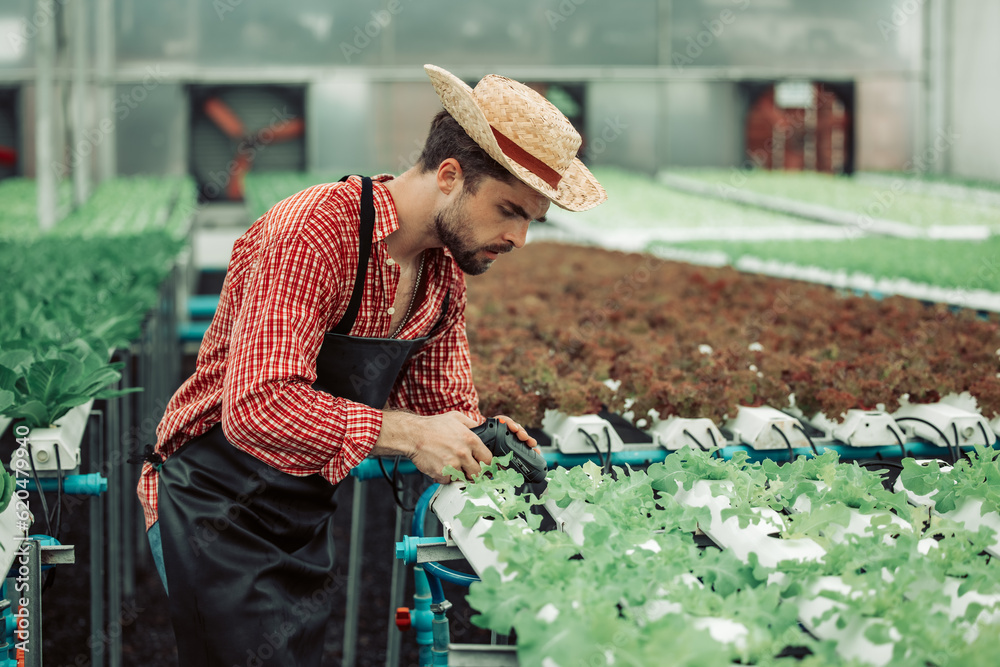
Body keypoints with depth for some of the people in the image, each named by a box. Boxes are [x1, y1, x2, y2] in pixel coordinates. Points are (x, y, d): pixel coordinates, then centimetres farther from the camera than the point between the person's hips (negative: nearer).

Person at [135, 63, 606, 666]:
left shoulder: (447, 271, 3)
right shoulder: (316, 232, -24)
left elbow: (444, 403, 13)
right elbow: (257, 407, -33)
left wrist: (479, 437, -10)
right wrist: (407, 434, -34)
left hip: (315, 514, 8)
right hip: (216, 513, -8)